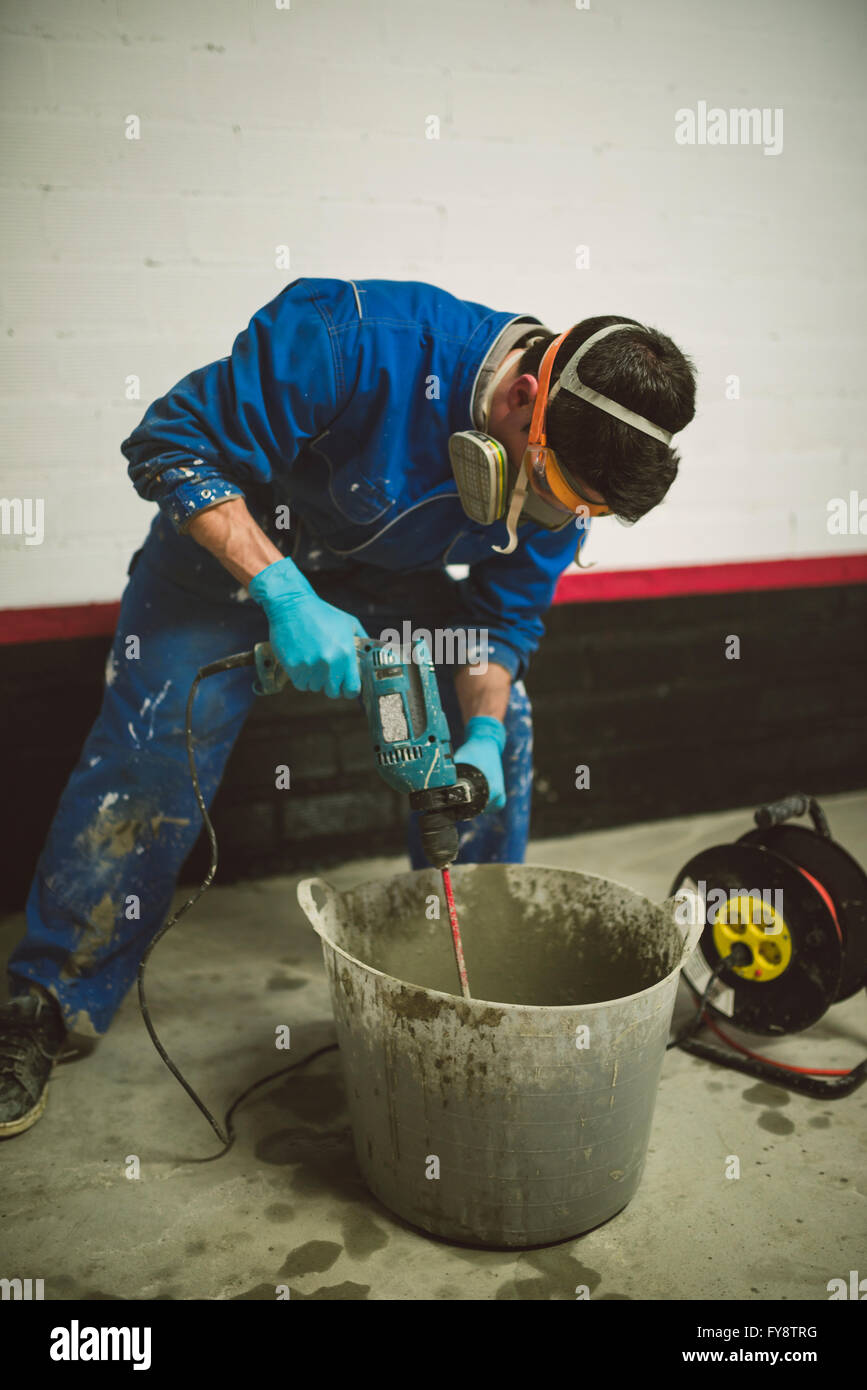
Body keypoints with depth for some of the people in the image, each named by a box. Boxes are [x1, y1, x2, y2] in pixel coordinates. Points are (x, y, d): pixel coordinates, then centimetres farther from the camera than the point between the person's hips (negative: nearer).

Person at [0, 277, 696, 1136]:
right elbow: (170, 446, -32)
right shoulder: (359, 341, -38)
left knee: (502, 733, -2)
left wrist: (483, 731, -24)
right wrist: (287, 596, -40)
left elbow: (502, 613, -7)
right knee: (146, 760, -11)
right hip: (234, 541, -4)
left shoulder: (565, 465, -19)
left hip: (397, 578, 5)